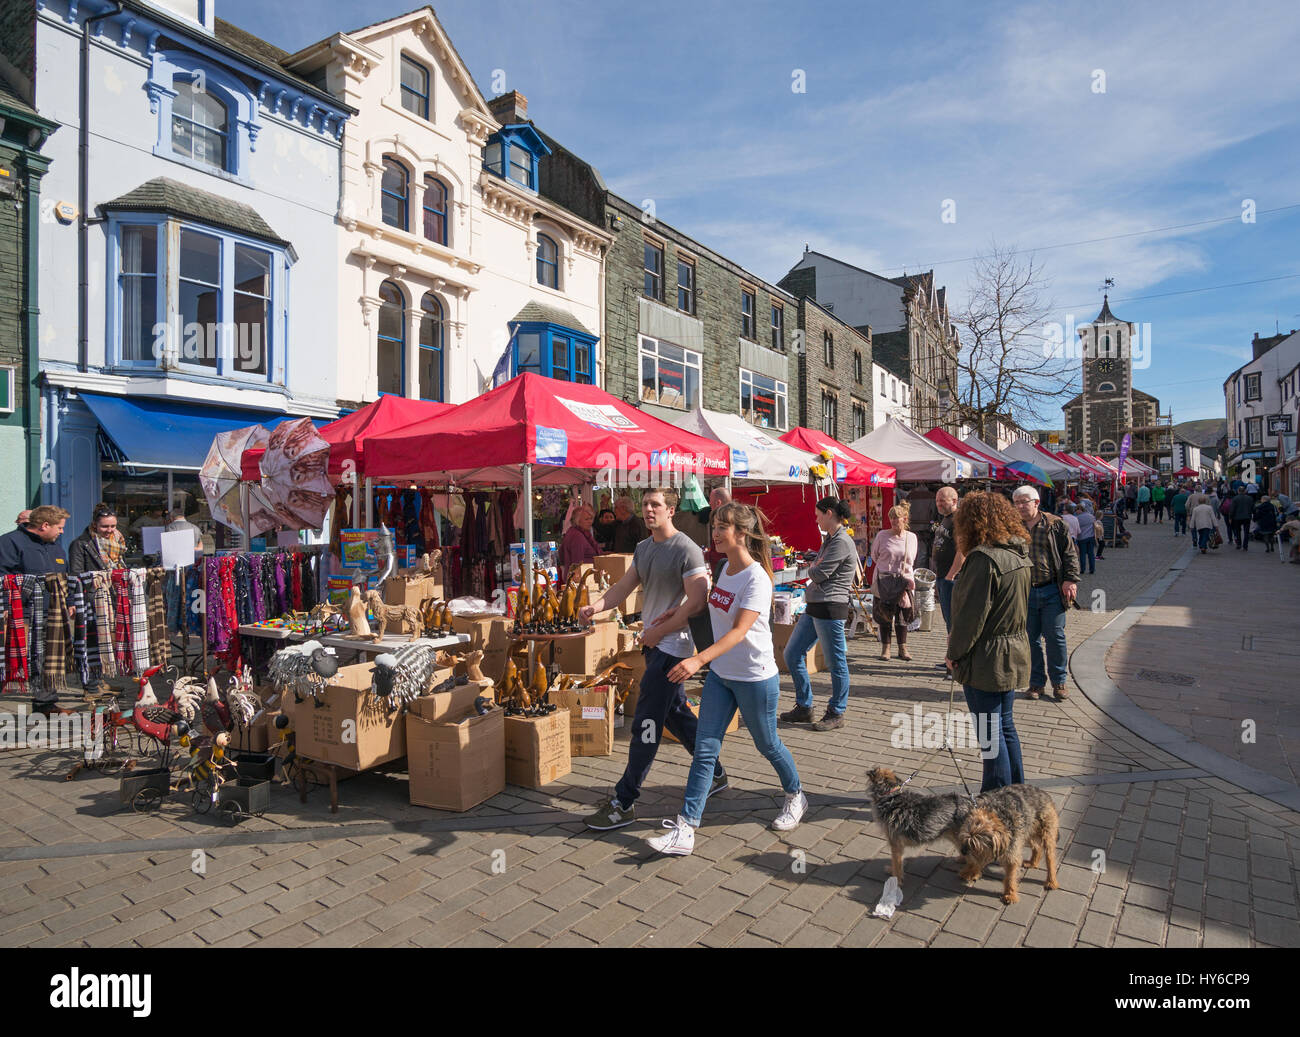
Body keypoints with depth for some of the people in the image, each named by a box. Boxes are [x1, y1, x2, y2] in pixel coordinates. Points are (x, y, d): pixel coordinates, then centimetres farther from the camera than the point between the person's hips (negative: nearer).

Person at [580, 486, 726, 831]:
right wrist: (595, 606, -10)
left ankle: (624, 803, 3)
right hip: (653, 644, 9)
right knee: (676, 713, 19)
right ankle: (715, 774, 36)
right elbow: (624, 586, 8)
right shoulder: (643, 548, 12)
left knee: (646, 724, -5)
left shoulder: (686, 550, -14)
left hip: (671, 645, -9)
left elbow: (696, 602, -19)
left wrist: (659, 631, -15)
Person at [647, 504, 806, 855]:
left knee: (767, 744, 15)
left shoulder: (757, 579, -21)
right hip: (720, 674, 7)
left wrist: (699, 659, -42)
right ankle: (685, 829, 4)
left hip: (755, 678, -7)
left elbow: (739, 630, -31)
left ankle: (796, 796, 43)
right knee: (704, 750, 1)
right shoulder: (725, 568, 4)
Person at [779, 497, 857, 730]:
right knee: (792, 654, 12)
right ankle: (804, 707, 22)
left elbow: (819, 574, -17)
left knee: (836, 663, 3)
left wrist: (812, 569, 3)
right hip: (814, 608, 11)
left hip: (831, 608, -10)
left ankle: (836, 713, 18)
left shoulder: (842, 542, -15)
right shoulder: (829, 539, 17)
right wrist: (815, 569, -3)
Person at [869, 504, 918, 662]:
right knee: (884, 615, 3)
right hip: (883, 580, -1)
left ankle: (903, 649, 12)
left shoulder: (912, 537, 5)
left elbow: (911, 561, 17)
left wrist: (905, 575, 14)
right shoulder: (882, 535, -3)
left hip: (902, 580, 1)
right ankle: (885, 648, 13)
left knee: (902, 615, 3)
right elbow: (874, 555, 10)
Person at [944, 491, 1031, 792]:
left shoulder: (984, 558, -21)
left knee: (990, 736, 2)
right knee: (1005, 726, 21)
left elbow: (971, 614, -20)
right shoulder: (1020, 555, 7)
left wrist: (955, 652, -7)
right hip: (1013, 655, 9)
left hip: (986, 661, -9)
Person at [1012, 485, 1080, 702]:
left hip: (1052, 591, -2)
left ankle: (1059, 682, 19)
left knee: (1055, 637, 3)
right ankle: (1036, 682, 19)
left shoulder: (1055, 525, 1)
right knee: (1031, 639, 7)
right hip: (1024, 592, 2)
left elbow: (1070, 553, 3)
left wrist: (1070, 579, -6)